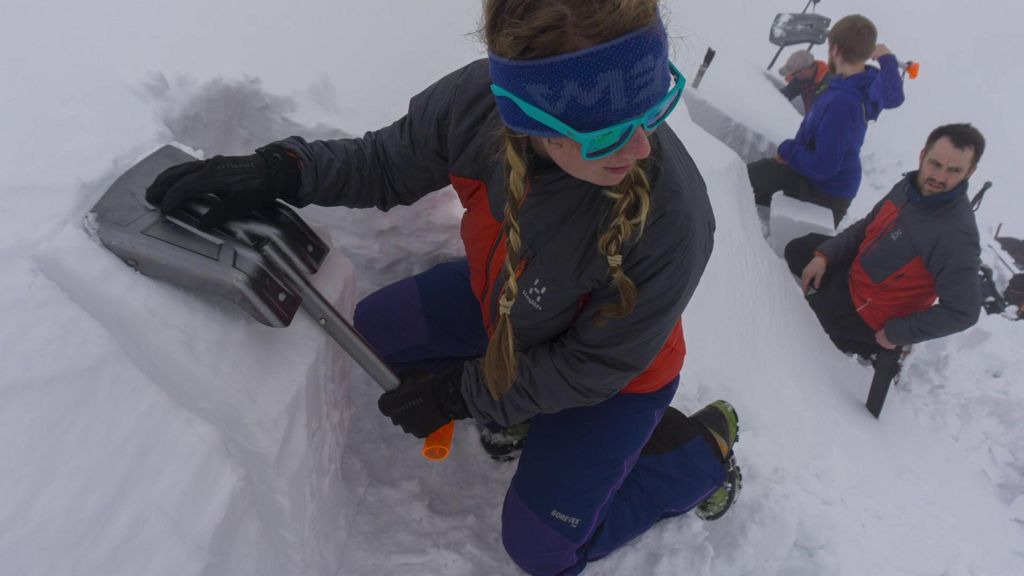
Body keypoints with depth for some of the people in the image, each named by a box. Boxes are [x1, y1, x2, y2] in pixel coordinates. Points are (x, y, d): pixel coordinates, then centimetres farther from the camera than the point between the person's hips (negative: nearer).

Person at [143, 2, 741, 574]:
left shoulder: (673, 220, -42)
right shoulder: (478, 99, -31)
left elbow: (597, 366, -25)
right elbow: (386, 167, -8)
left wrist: (463, 394, -19)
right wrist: (280, 171, -24)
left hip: (613, 372, -4)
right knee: (374, 332, 7)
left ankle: (700, 450, 21)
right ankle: (522, 412, 14)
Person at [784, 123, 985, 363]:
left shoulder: (956, 237, -35)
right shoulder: (912, 185, -10)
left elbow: (963, 311, -30)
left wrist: (896, 334, -21)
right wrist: (824, 255, -6)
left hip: (872, 312, -8)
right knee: (796, 251, 18)